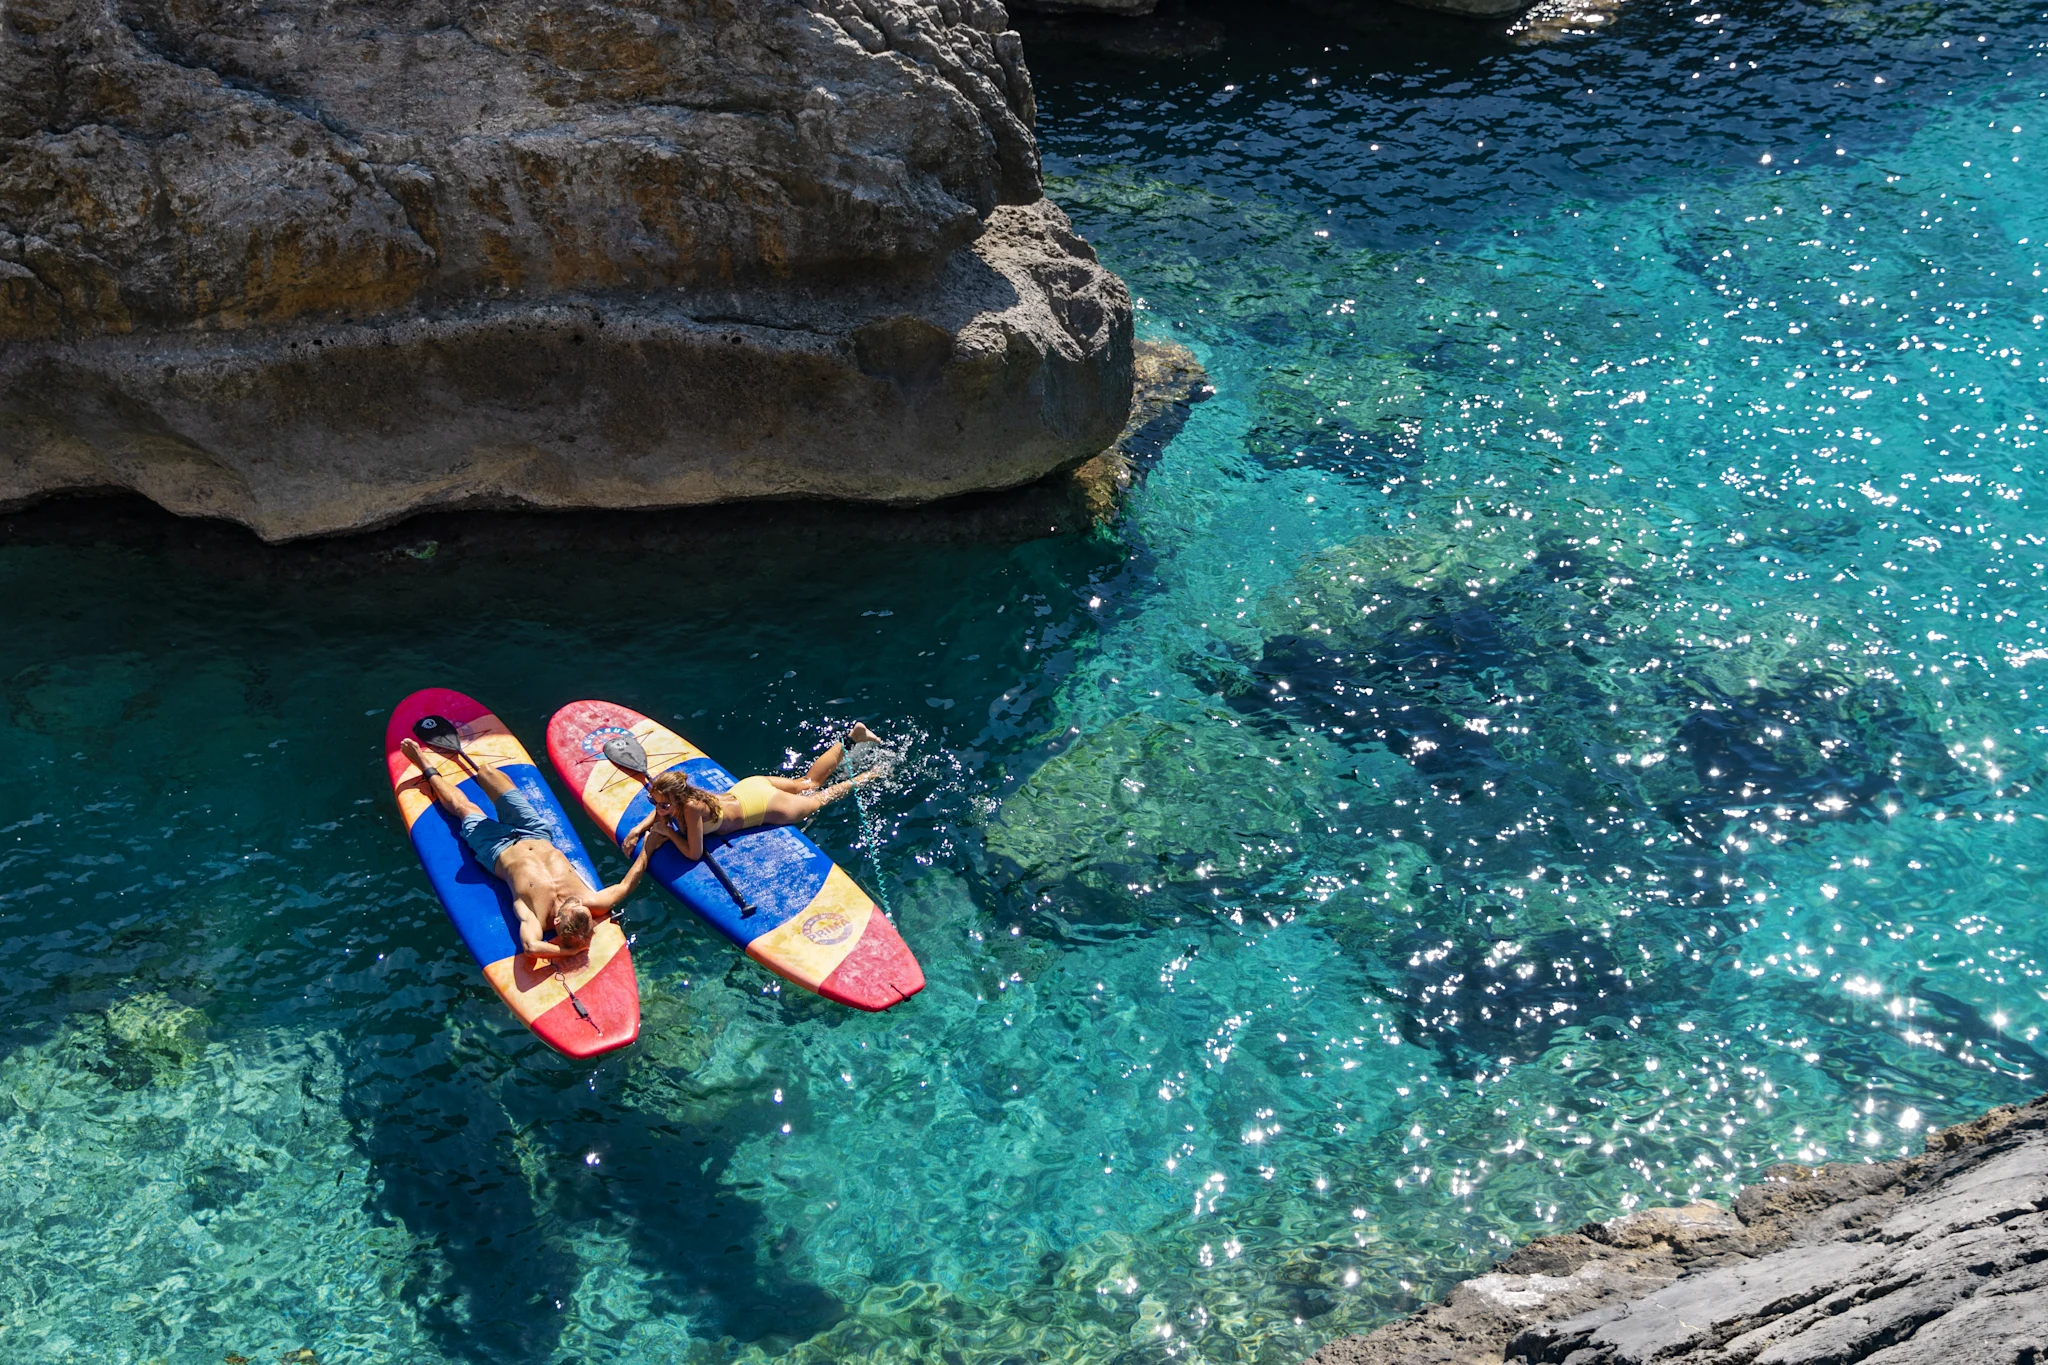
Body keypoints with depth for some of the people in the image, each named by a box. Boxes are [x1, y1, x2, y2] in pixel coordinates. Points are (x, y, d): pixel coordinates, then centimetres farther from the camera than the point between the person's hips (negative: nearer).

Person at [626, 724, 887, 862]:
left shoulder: (691, 807, -39)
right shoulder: (670, 798, -18)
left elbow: (694, 853, -33)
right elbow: (658, 813, 6)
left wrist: (667, 832, -27)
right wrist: (639, 828, -10)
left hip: (762, 804, -6)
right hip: (747, 788, 6)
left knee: (819, 798, 16)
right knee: (808, 784, 26)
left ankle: (868, 777, 32)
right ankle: (850, 739, 36)